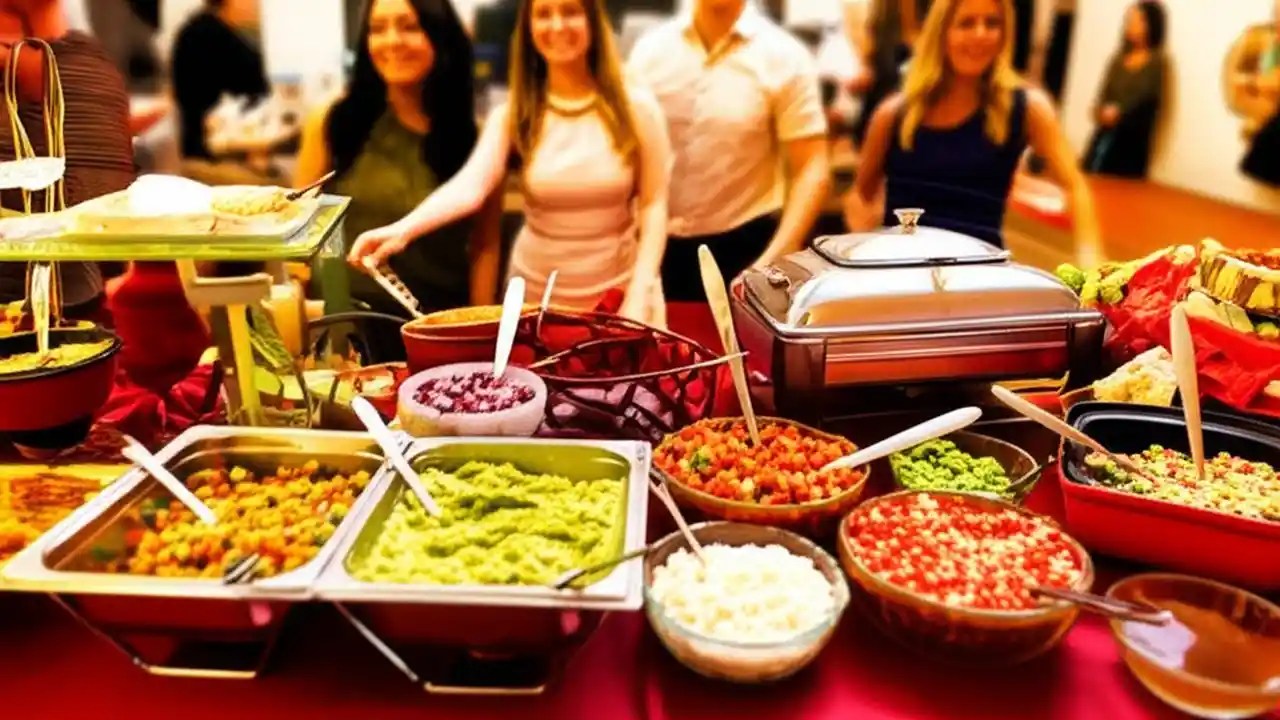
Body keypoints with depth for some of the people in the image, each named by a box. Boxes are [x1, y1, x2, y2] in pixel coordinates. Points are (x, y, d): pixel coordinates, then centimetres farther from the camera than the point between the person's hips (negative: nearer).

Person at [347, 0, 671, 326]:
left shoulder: (635, 108, -4)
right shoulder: (513, 115, -4)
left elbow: (653, 206, -5)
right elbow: (470, 185, -19)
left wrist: (638, 299, -14)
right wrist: (404, 228, -36)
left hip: (619, 294, 0)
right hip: (537, 296, 1)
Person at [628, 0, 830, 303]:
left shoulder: (783, 56, -6)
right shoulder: (650, 48, 1)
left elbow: (812, 170, -8)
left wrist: (773, 262, -18)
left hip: (746, 244, -2)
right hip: (662, 246, 3)